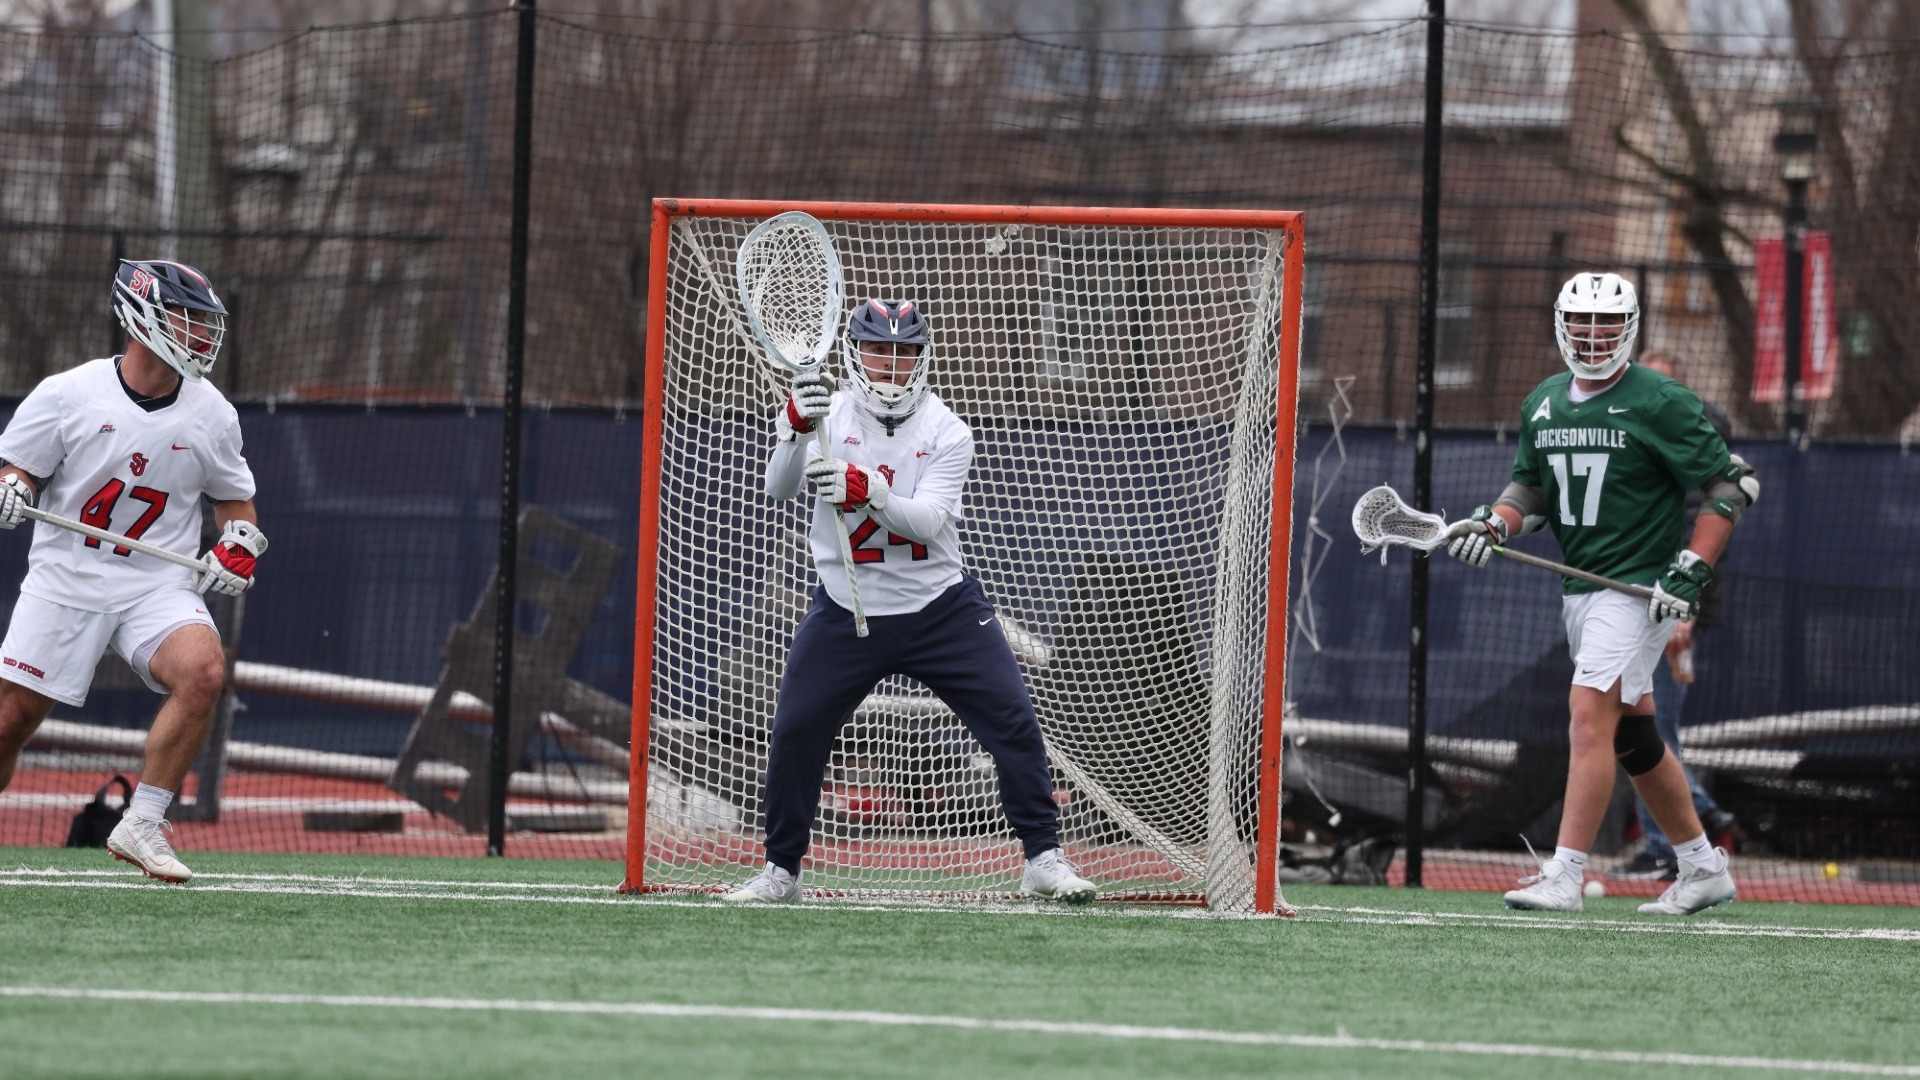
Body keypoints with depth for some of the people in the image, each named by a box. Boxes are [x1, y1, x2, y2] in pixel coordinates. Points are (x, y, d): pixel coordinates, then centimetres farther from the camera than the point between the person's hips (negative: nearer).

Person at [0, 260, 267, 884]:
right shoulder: (67, 395, -4)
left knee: (204, 670, -27)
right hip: (65, 581, -2)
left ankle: (142, 824, -18)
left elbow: (235, 499, 18)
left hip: (160, 589, 2)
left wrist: (238, 546, -2)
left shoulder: (211, 414, 4)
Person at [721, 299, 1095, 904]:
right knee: (795, 732, -4)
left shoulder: (946, 432, -7)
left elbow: (927, 519, -22)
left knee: (1013, 720, -8)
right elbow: (780, 487, -21)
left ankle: (1043, 859, 3)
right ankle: (780, 870, 14)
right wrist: (798, 429, -41)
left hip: (941, 610, 0)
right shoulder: (829, 417, -6)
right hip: (846, 615, 0)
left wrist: (866, 492, -40)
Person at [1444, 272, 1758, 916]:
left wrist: (1691, 572, -17)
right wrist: (1493, 524, -1)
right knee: (1631, 734, 13)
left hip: (1641, 588, -8)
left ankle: (1565, 875, -21)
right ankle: (1703, 868, 25)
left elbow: (1730, 485, -9)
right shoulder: (1542, 404, 10)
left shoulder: (1659, 403, -11)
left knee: (1590, 714, -18)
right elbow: (1532, 487, 20)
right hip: (1579, 589, 8)